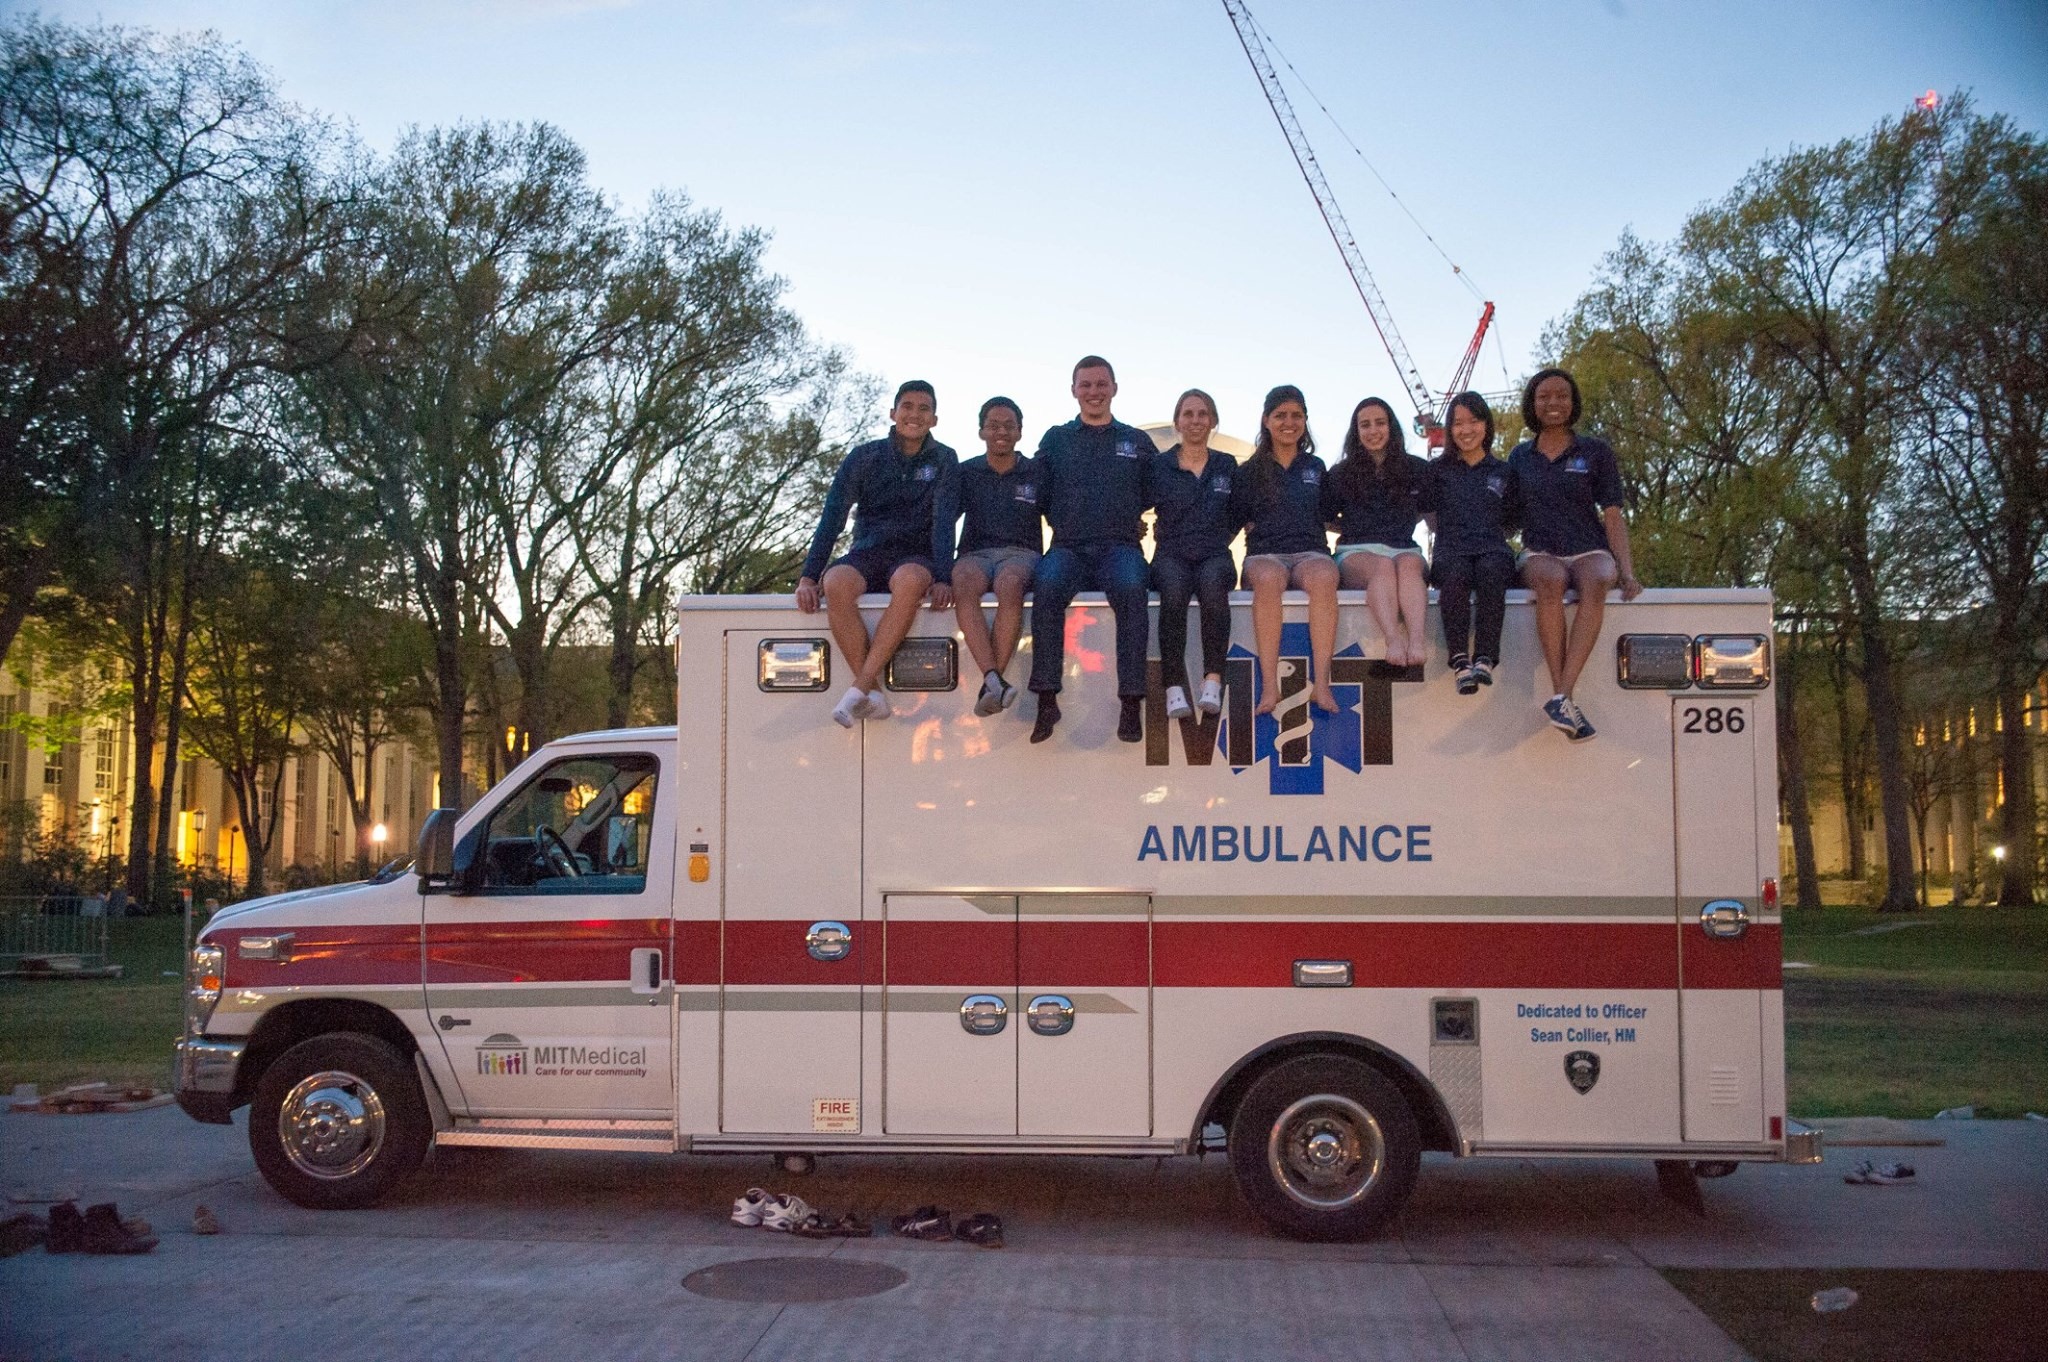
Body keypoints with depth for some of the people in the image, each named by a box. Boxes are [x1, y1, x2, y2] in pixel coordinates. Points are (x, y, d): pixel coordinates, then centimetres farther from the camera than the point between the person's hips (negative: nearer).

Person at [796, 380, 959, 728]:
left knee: (910, 580, -39)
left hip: (915, 557, -1)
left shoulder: (944, 461, 4)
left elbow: (944, 521, -7)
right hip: (867, 554, 2)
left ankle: (859, 688, -40)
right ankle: (873, 694, -33)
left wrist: (942, 578, -23)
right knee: (836, 583, -34)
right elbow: (833, 516, -2)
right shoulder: (864, 457, 5)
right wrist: (809, 576, -14)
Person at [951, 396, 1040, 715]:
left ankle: (989, 688, -43)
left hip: (1021, 553, -1)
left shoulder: (1035, 475, 15)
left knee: (1010, 585, -39)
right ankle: (994, 681, -50)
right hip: (975, 553, 1)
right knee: (962, 584, -37)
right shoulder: (966, 473, 17)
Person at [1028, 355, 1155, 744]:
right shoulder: (1055, 440, 19)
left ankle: (1131, 701, -36)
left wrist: (1132, 522, 7)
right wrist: (1064, 526, 8)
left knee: (1132, 590, -36)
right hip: (1068, 548, 0)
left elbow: (1152, 497, 20)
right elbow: (1040, 497, 18)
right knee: (1046, 586, -35)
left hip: (1120, 547, 0)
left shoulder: (1137, 442, 19)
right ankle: (1046, 698, -34)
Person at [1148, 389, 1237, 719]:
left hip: (1214, 555, 1)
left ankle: (1213, 682, -43)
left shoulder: (1228, 466, 16)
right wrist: (1159, 533, 1)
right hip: (1172, 554, -1)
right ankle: (1174, 688, -41)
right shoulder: (1158, 465, 10)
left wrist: (1220, 540, 10)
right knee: (1174, 590, -37)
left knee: (1212, 584, -37)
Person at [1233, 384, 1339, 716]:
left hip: (1310, 551, 1)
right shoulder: (1250, 472, 16)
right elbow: (1242, 521, 14)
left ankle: (1321, 682, -44)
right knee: (1268, 578, -40)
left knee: (1324, 576, -38)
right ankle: (1269, 685, -44)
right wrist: (1265, 537, 3)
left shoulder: (1315, 468, 22)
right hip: (1265, 553, -1)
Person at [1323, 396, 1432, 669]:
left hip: (1405, 549, 1)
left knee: (1408, 565, -37)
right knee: (1383, 566, -37)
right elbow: (1325, 520, 20)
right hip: (1356, 552, -1)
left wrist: (1400, 523, 17)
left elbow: (1430, 513, 28)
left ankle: (1418, 640, -59)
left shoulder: (1416, 470, 17)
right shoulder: (1340, 473, 15)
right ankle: (1394, 640, -60)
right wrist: (1354, 528, 10)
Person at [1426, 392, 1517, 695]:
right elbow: (1430, 516, 22)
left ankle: (1485, 658, -44)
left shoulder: (1502, 472, 21)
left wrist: (1489, 536, 12)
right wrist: (1448, 535, 10)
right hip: (1450, 550, 0)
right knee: (1455, 574, -38)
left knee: (1492, 572, -38)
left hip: (1493, 549, 1)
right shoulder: (1439, 470, 19)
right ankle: (1460, 660, -44)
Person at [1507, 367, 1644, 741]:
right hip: (1540, 552, 0)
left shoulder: (1596, 452, 10)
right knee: (1550, 580, -38)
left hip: (1590, 549, 0)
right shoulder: (1520, 457, 16)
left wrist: (1627, 570, -8)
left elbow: (1612, 517, 5)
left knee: (1596, 581, -38)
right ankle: (1566, 702, -44)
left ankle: (1561, 697, -48)